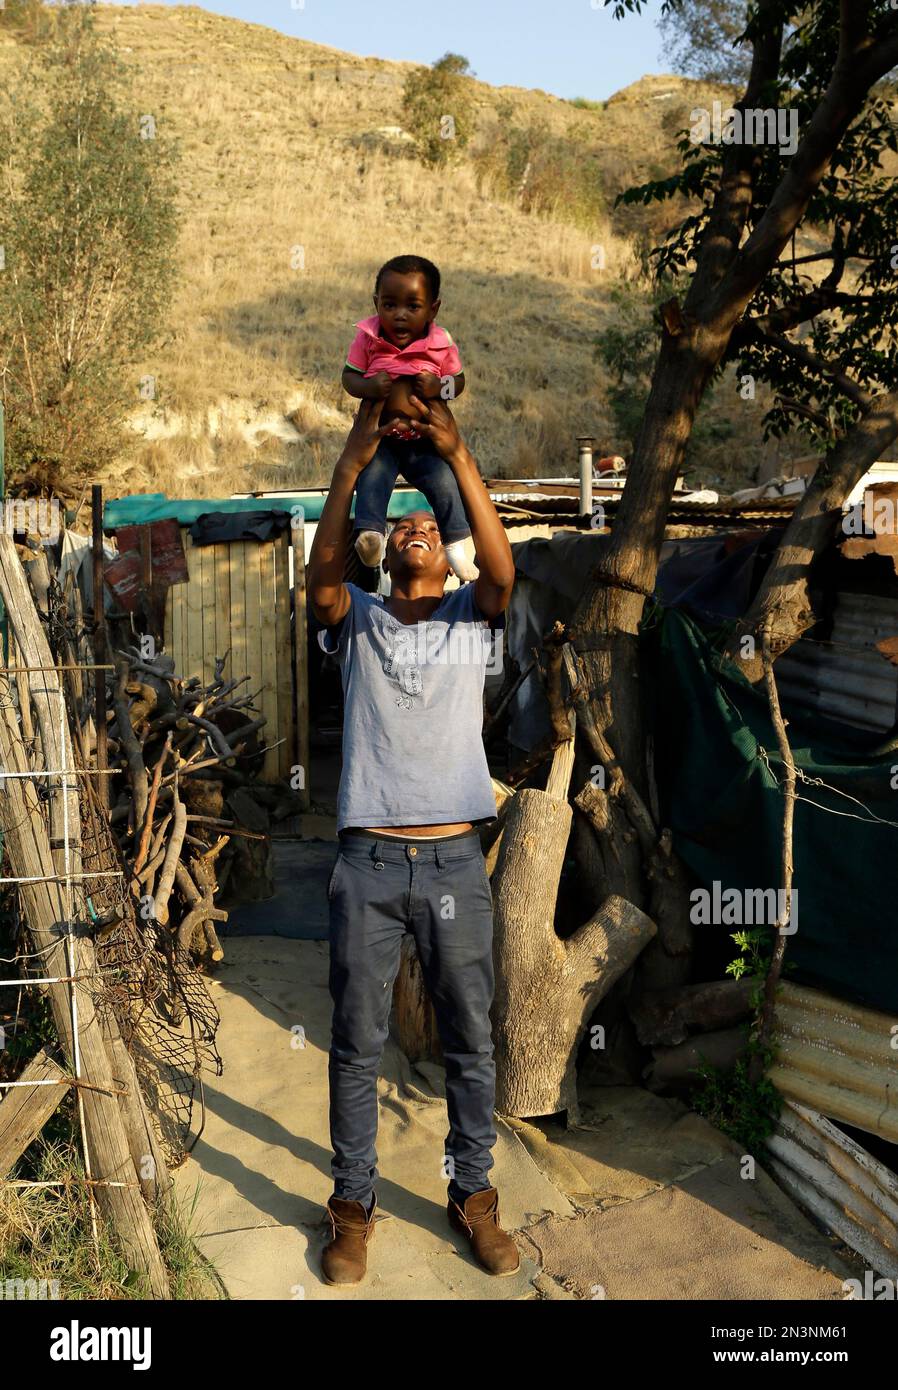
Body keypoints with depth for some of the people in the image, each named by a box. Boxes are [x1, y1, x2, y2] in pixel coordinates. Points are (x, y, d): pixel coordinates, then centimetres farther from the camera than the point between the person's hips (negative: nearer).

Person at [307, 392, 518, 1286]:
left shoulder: (469, 616, 7)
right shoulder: (357, 620, 7)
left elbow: (502, 569, -14)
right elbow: (321, 573, -14)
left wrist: (458, 457, -20)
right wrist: (354, 462, -20)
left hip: (455, 861, 1)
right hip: (368, 862, 0)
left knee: (470, 1044, 11)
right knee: (356, 1045, 9)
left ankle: (473, 1195, 28)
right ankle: (353, 1204, 25)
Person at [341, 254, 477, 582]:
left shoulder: (441, 343, -8)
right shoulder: (368, 338, -8)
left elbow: (459, 380, 1)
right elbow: (348, 376, -3)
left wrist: (439, 387, -22)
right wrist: (368, 386, -26)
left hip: (425, 440, 0)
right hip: (378, 438, 0)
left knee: (444, 481, -13)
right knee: (371, 477, -26)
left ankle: (455, 545, -1)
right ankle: (370, 532, -18)